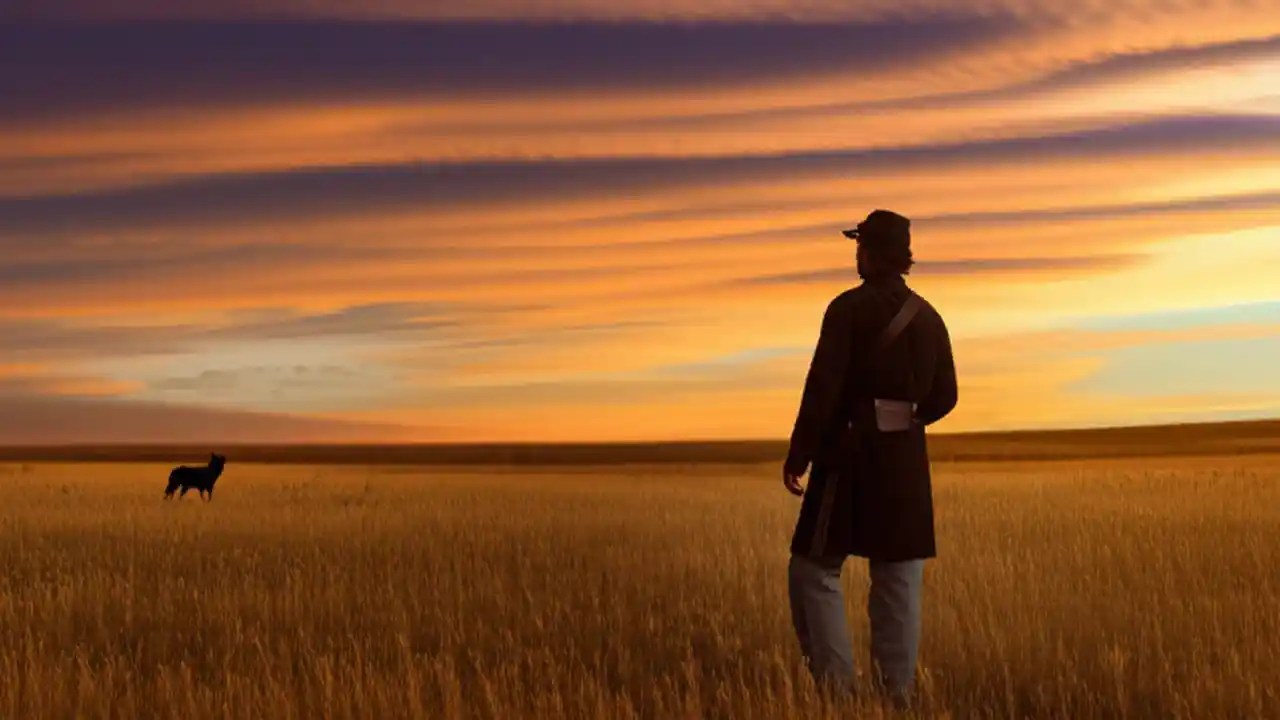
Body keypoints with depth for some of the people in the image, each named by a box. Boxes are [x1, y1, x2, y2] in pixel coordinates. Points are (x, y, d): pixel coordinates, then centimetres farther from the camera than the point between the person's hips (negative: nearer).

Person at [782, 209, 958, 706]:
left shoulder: (849, 308, -9)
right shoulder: (927, 317, 8)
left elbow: (822, 388, -15)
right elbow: (943, 397, 12)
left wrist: (798, 455, -9)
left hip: (850, 458, -5)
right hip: (907, 462, 6)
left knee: (814, 571, 3)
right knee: (899, 580, 9)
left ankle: (836, 684, -4)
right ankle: (898, 692, 9)